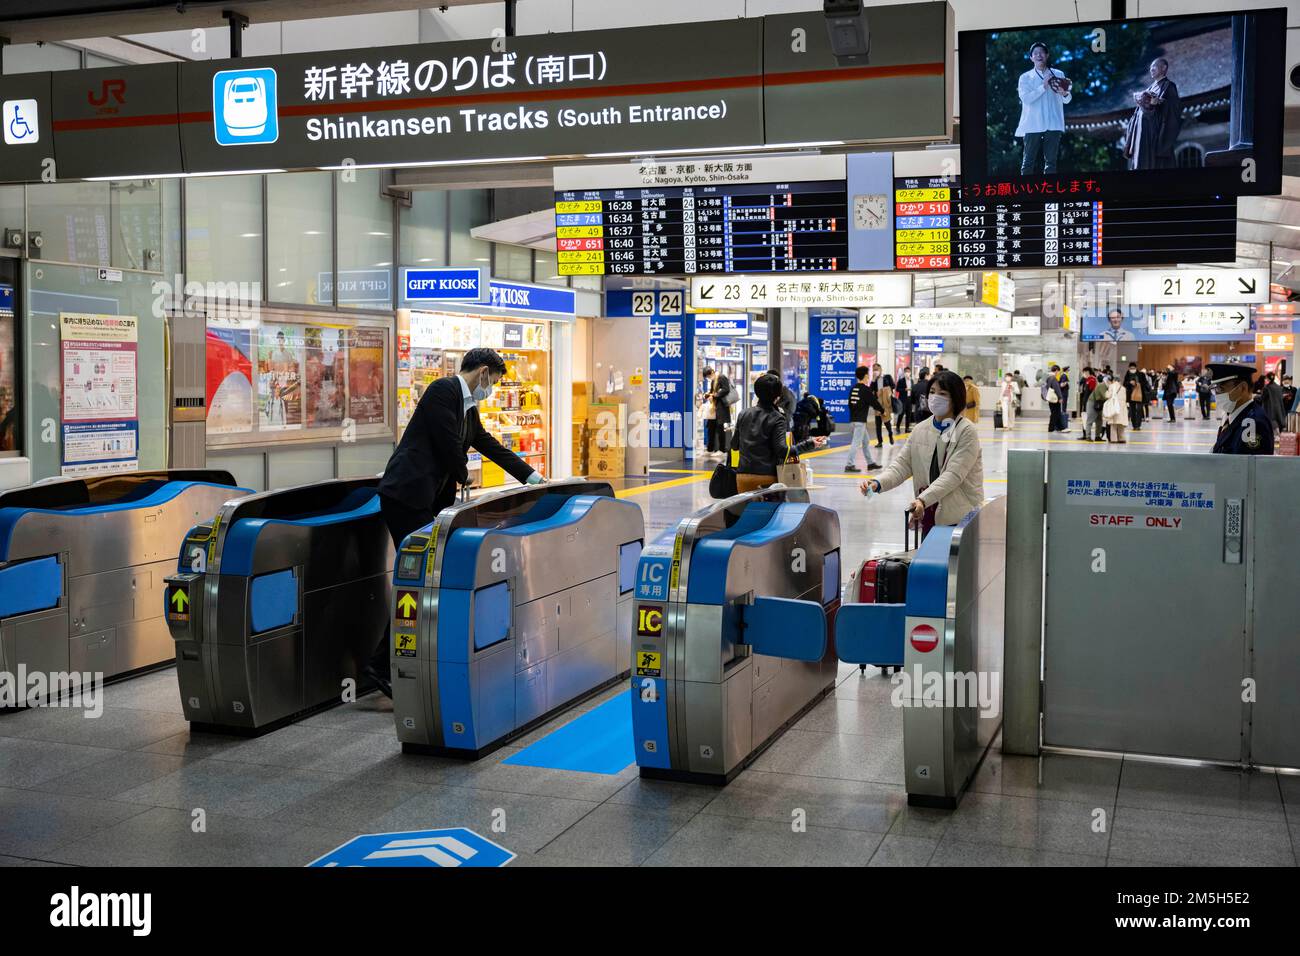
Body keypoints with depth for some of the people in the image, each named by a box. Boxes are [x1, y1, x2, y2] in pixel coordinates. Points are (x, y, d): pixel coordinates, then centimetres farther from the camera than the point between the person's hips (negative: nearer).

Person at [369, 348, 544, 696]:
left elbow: (491, 446, 26)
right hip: (407, 496, -10)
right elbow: (449, 445, -14)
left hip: (429, 498, 10)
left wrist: (533, 478, 30)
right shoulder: (443, 390, -10)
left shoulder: (468, 407, 20)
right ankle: (380, 663, -7)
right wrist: (464, 477, 5)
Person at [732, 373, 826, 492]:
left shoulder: (744, 414, 7)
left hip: (743, 476, 4)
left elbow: (734, 445, 13)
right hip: (766, 477, -4)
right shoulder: (776, 418, -7)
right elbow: (782, 451, -16)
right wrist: (809, 444, -14)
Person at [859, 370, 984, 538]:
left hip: (960, 517, -5)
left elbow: (954, 474, -18)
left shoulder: (967, 431, -9)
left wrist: (923, 500, -30)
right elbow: (902, 464, 2)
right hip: (929, 516, 5)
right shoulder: (921, 430, 8)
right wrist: (878, 483, -18)